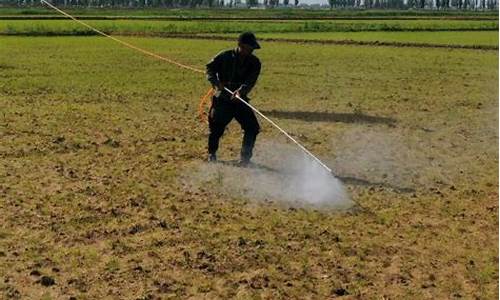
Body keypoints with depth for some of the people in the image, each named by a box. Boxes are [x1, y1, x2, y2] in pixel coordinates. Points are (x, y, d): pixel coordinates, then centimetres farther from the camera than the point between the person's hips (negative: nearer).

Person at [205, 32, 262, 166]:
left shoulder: (254, 62, -3)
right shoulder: (224, 56, -7)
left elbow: (251, 81, -17)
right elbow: (210, 68, 0)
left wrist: (242, 90, -36)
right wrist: (216, 82, -18)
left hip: (240, 100, 2)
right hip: (222, 99, -2)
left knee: (252, 127, -10)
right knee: (216, 126, 1)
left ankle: (245, 157, 6)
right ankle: (212, 154, 29)